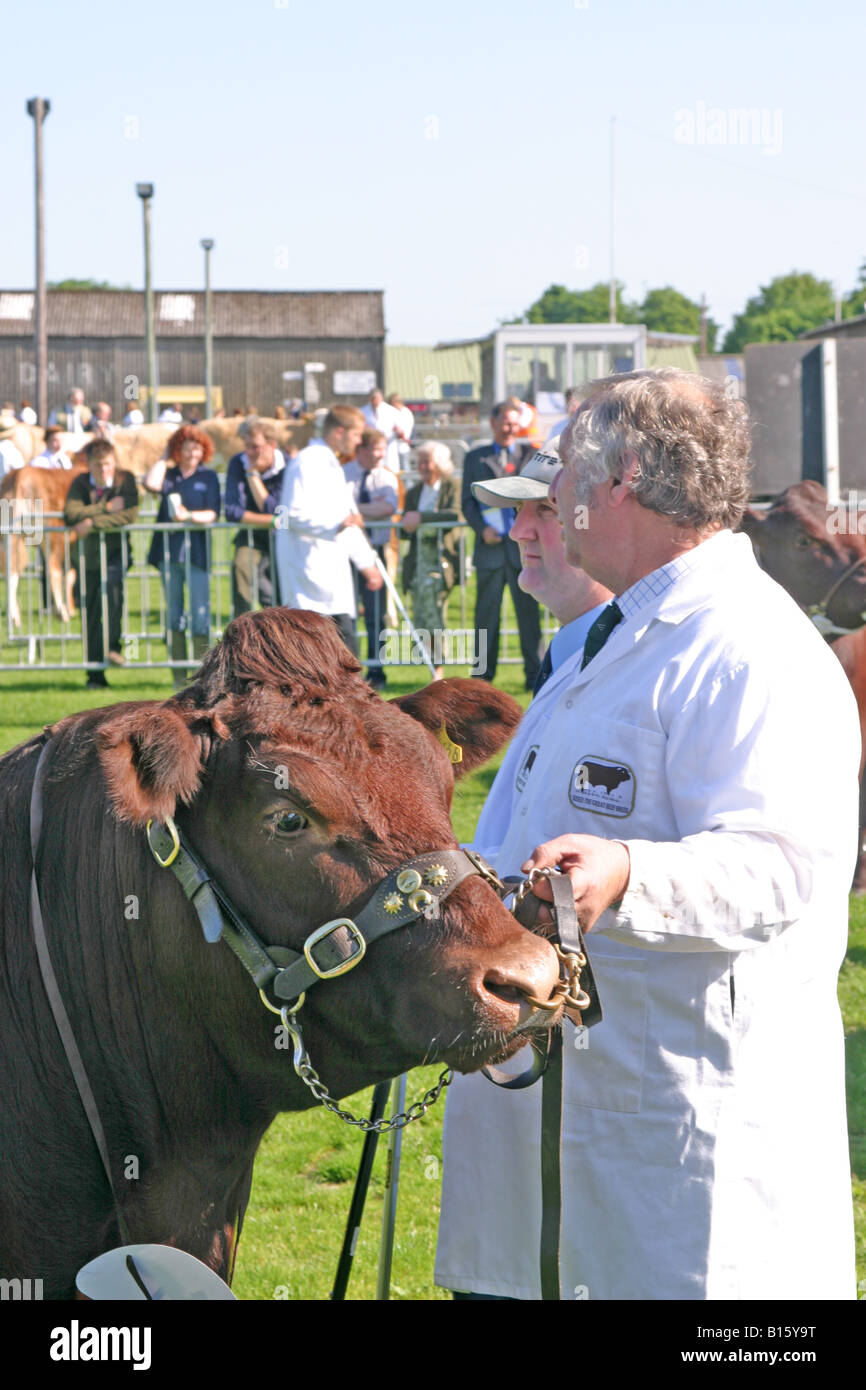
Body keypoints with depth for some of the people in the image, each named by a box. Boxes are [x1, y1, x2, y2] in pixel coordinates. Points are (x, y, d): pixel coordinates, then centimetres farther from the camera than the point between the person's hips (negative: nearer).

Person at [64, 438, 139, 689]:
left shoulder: (125, 480, -4)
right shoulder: (81, 483, 2)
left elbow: (130, 515, -19)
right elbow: (71, 515, -14)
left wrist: (92, 522, -21)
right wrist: (106, 507, -17)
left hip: (116, 551, -3)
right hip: (88, 554, 3)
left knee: (112, 582, -34)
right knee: (90, 614, 1)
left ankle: (113, 646, -32)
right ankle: (95, 675, 9)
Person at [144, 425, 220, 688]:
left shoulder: (208, 477, 7)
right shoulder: (169, 474, 12)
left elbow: (212, 514, -1)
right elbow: (151, 484, -10)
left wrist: (189, 516, -19)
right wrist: (164, 459, 2)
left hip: (196, 550, -3)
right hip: (168, 550, 3)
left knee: (200, 613, -8)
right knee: (173, 613, 5)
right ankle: (178, 675, 9)